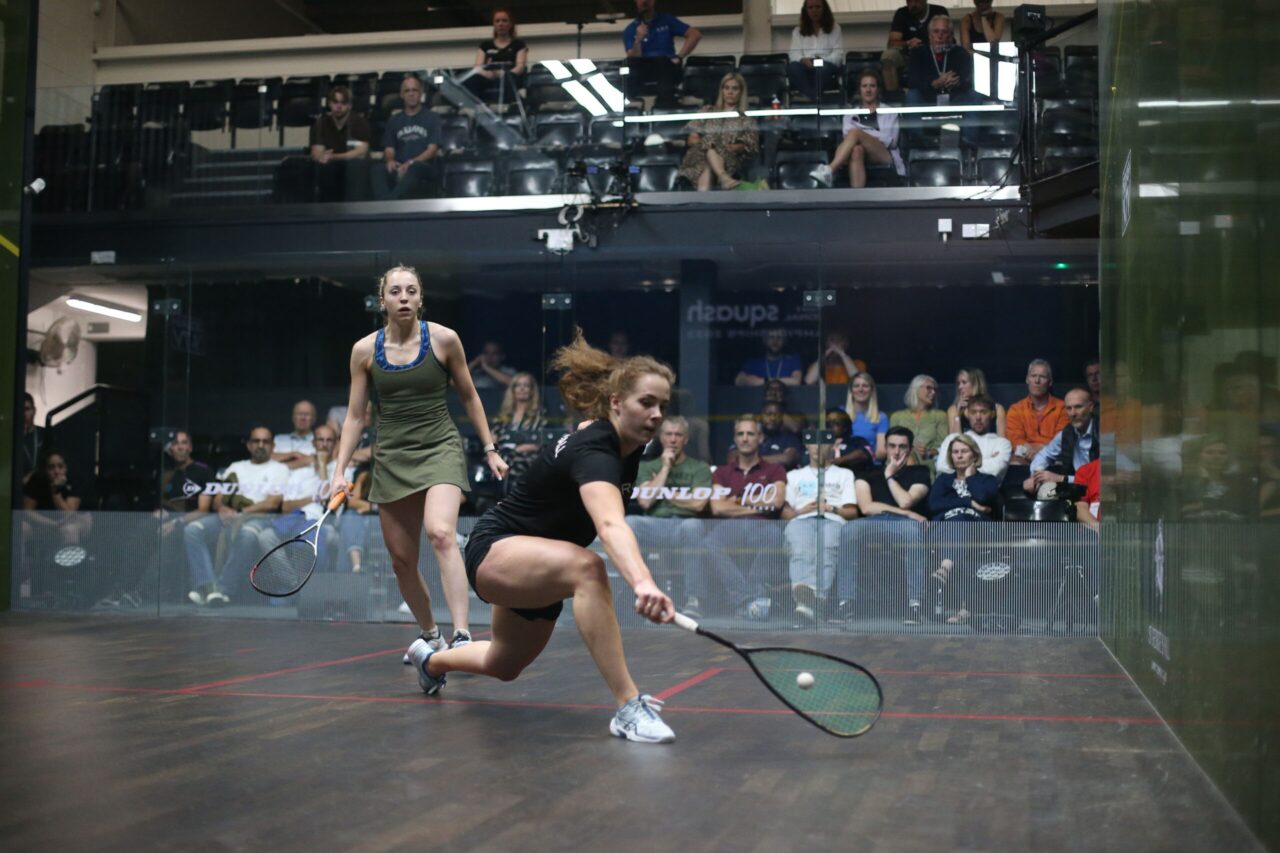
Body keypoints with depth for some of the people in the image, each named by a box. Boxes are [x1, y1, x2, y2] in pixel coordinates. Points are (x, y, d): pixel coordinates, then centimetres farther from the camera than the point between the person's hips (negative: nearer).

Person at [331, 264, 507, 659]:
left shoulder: (444, 339, -4)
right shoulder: (365, 350, 1)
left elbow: (469, 397, 8)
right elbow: (354, 415, 7)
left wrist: (490, 450, 7)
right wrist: (340, 471, 0)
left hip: (440, 448, -3)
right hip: (392, 458, 3)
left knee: (441, 533, -28)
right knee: (401, 560, 6)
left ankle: (462, 636, -31)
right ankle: (430, 635, 28)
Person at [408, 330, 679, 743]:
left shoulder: (627, 446, -5)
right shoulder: (594, 451, -33)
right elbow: (611, 526, -54)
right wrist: (643, 583, -70)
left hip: (538, 563, 10)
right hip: (495, 551, -10)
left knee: (505, 667, 29)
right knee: (586, 567, -41)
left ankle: (431, 659, 62)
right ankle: (629, 707, -37)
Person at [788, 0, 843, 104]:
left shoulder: (834, 28, 18)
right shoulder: (797, 31, 22)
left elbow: (838, 53, 5)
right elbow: (794, 53, 9)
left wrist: (823, 60, -16)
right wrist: (803, 60, -16)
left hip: (828, 68, -1)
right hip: (806, 69, 1)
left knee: (823, 68, -39)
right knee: (793, 67, -35)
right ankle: (814, 98, -47)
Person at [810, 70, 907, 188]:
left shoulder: (889, 112, 20)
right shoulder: (851, 115, 23)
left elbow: (891, 140, 5)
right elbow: (847, 138, 4)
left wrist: (863, 131, -3)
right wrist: (878, 135, -9)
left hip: (885, 156, -1)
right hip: (863, 156, 1)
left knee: (855, 132, -28)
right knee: (857, 150, -39)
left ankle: (829, 171, -45)